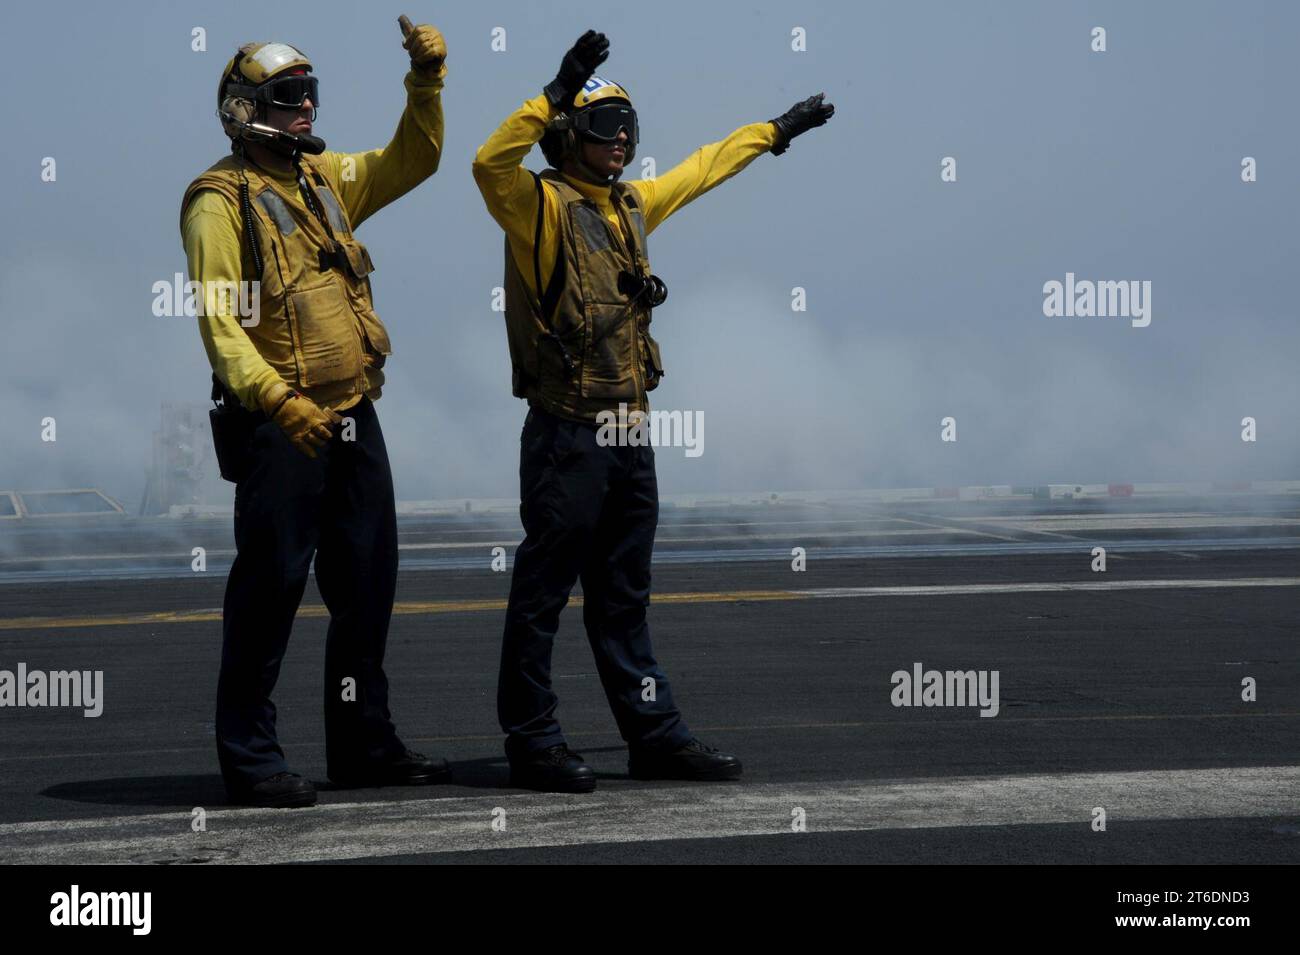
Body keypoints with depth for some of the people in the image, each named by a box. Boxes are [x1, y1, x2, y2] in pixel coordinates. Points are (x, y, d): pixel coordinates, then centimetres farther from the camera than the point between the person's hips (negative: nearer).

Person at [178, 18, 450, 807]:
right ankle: (250, 755, 2)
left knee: (368, 581, 11)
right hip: (282, 423, -8)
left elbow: (413, 160, 19)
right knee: (270, 586, -5)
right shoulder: (222, 200, -8)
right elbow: (217, 319, -16)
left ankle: (364, 743, 21)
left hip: (353, 415, 8)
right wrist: (276, 398, -28)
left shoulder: (325, 178, 14)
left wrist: (428, 80, 2)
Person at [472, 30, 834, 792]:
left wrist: (777, 131, 40)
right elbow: (491, 163, -29)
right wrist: (557, 92, -33)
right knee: (543, 592, -2)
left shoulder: (631, 205, 15)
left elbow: (700, 171, 31)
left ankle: (655, 735, 18)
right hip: (568, 434, -8)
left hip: (629, 430, 8)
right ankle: (532, 743, 3)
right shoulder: (542, 207, -8)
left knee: (624, 596, 14)